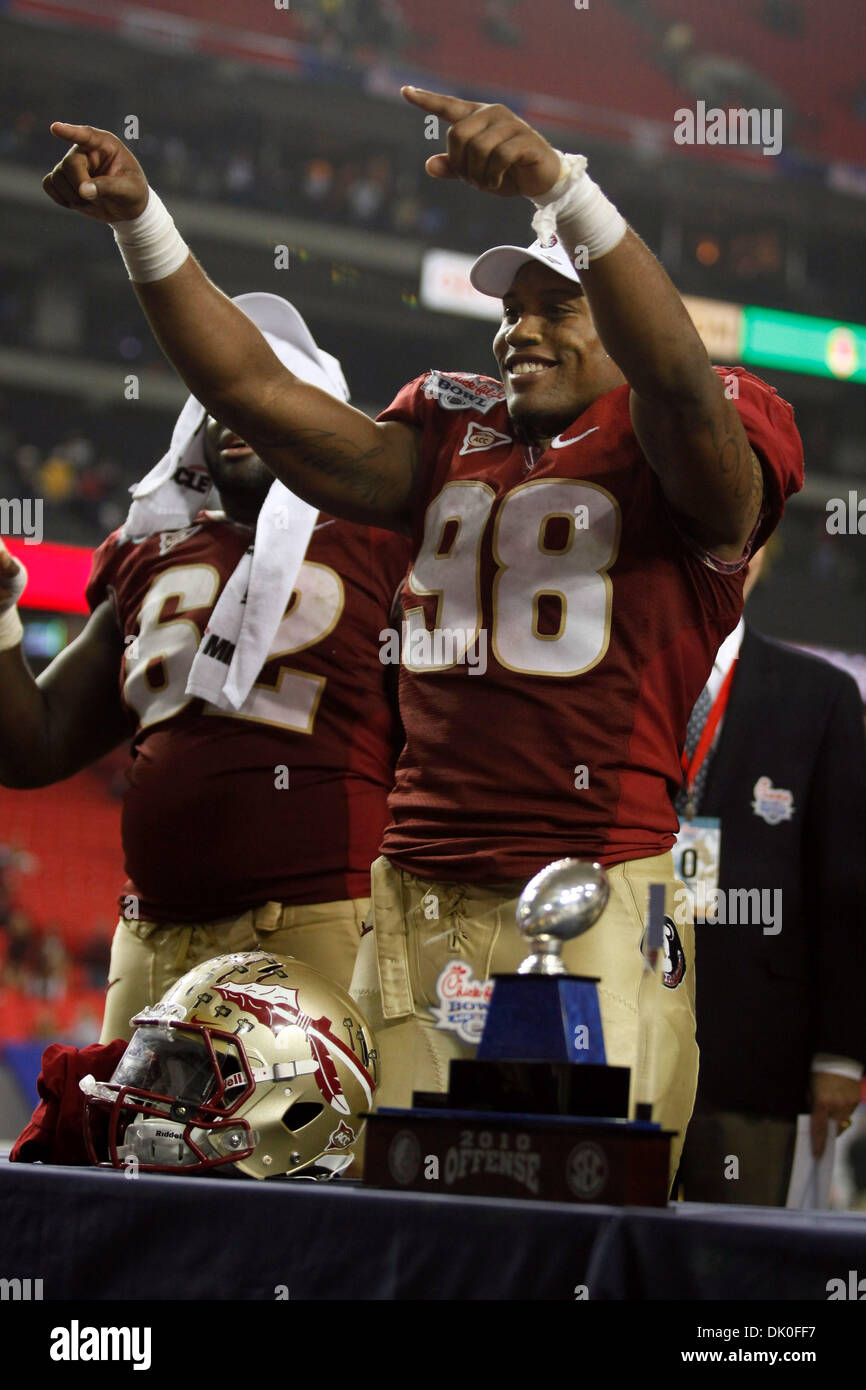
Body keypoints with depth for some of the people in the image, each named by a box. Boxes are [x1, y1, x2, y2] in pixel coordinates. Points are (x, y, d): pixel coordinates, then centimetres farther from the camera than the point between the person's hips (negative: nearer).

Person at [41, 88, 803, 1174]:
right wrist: (139, 223, 6)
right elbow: (257, 394, 16)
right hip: (421, 911, 5)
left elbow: (682, 386, -22)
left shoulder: (679, 461, 2)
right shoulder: (453, 439, 19)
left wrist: (564, 190, -35)